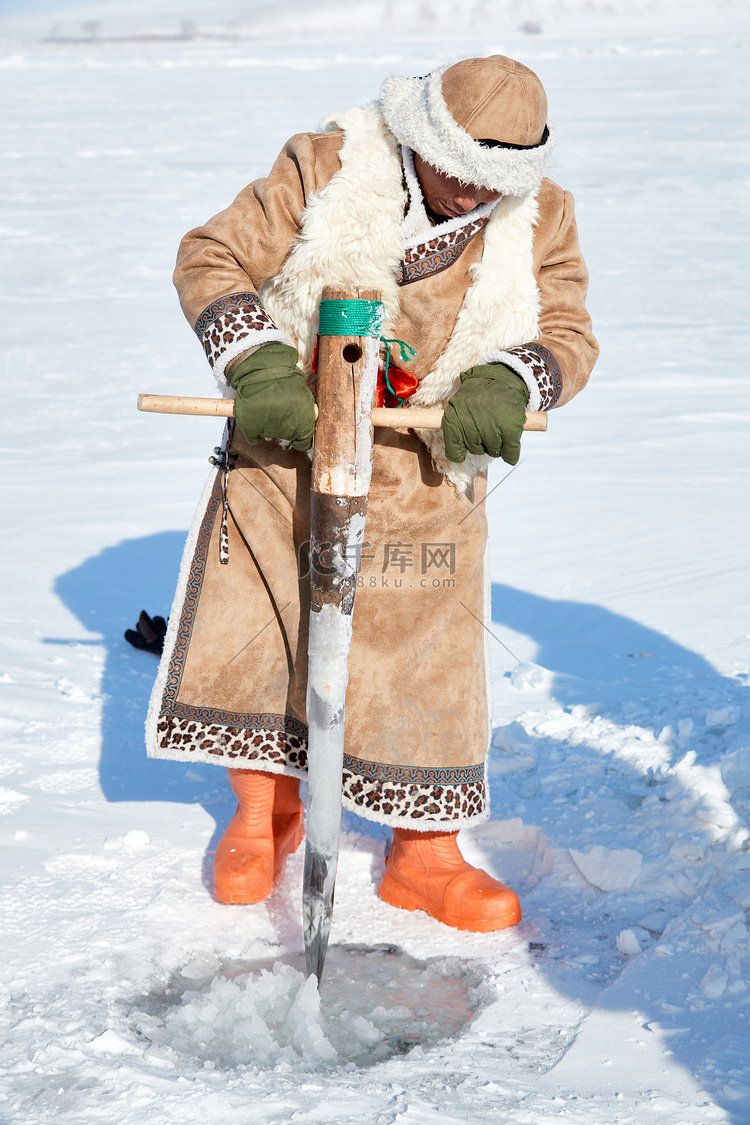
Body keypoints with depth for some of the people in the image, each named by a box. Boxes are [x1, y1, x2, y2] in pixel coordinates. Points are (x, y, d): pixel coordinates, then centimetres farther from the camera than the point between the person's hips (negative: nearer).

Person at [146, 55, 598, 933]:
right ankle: (265, 812, 30)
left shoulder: (539, 219, -4)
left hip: (420, 479, 1)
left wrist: (505, 383, -24)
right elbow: (213, 257, -8)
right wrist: (256, 368, -23)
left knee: (424, 659, 0)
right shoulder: (326, 168, -11)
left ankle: (424, 857, 18)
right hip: (283, 454, 0)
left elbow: (568, 336, -1)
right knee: (245, 630, 6)